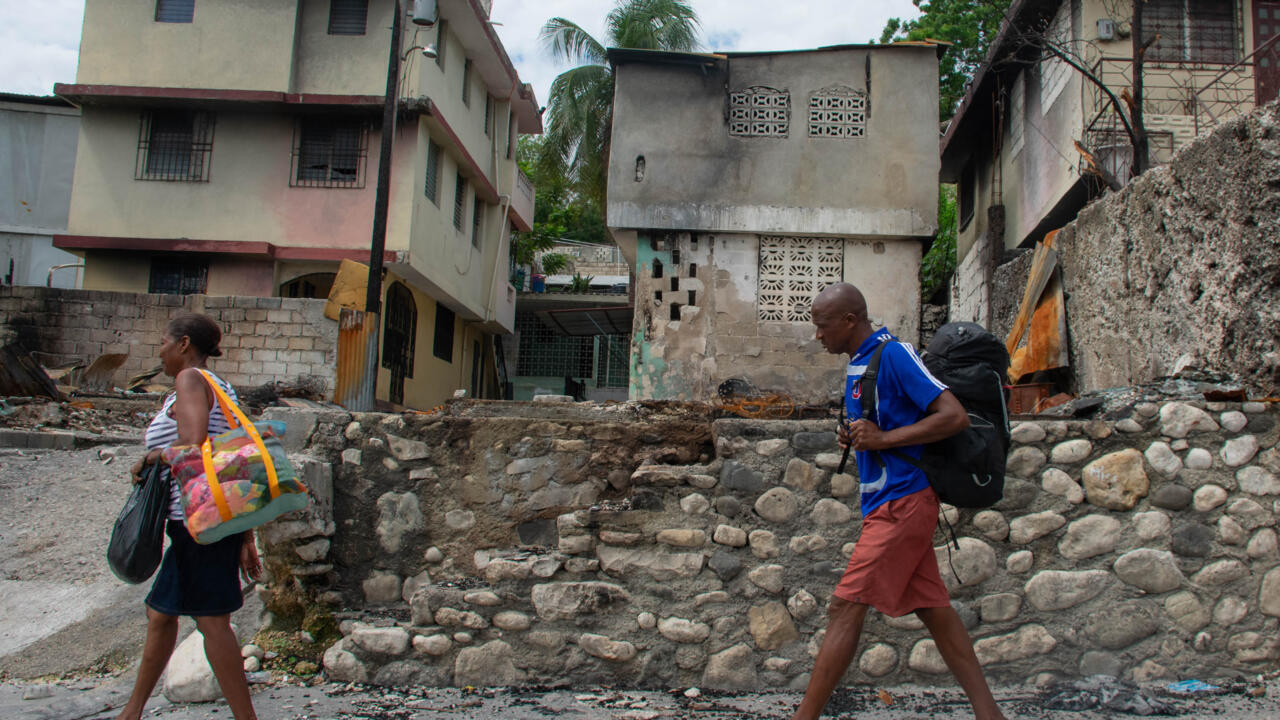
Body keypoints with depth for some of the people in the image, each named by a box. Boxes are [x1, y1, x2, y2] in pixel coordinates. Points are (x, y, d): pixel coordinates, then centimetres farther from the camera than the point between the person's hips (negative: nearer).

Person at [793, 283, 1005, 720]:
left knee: (845, 608, -9)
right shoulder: (857, 364, 15)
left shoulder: (893, 354, -14)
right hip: (887, 503, 10)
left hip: (901, 501, -10)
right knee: (933, 610, 10)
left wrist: (882, 438, -20)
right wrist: (855, 438, 7)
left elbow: (955, 417, -19)